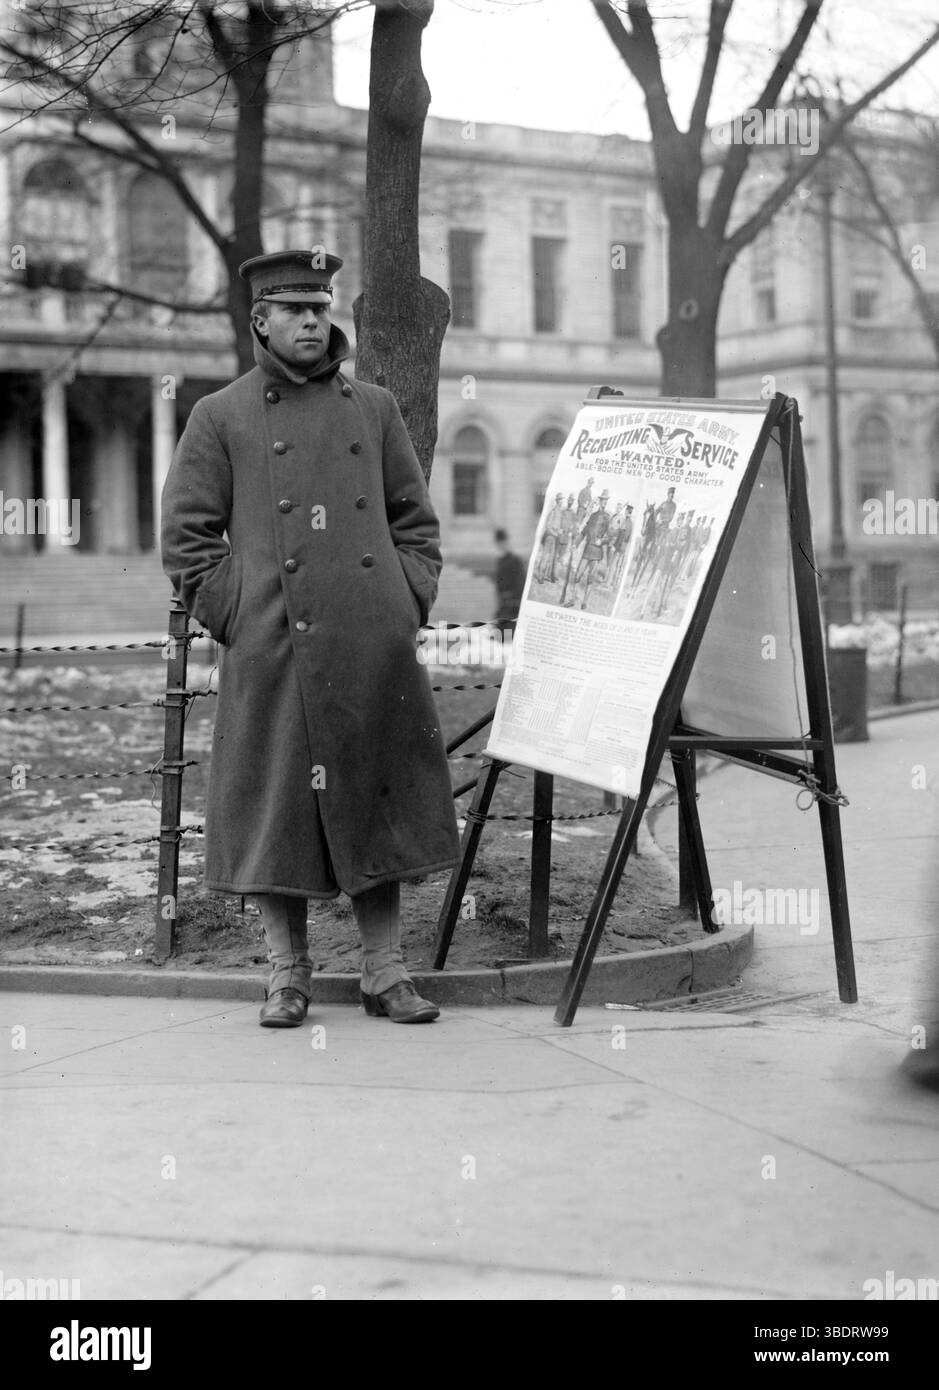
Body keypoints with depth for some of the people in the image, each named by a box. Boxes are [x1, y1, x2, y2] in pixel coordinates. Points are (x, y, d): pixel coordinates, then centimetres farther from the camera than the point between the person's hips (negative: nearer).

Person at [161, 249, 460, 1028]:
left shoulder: (374, 409, 14)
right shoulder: (220, 418, 5)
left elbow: (416, 520, 17)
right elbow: (186, 536, 3)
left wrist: (409, 607, 5)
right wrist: (234, 617, -5)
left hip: (375, 650, 2)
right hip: (273, 652, -2)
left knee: (379, 807, 5)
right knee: (277, 812, 1)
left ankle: (386, 972, 14)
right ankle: (288, 975, 13)